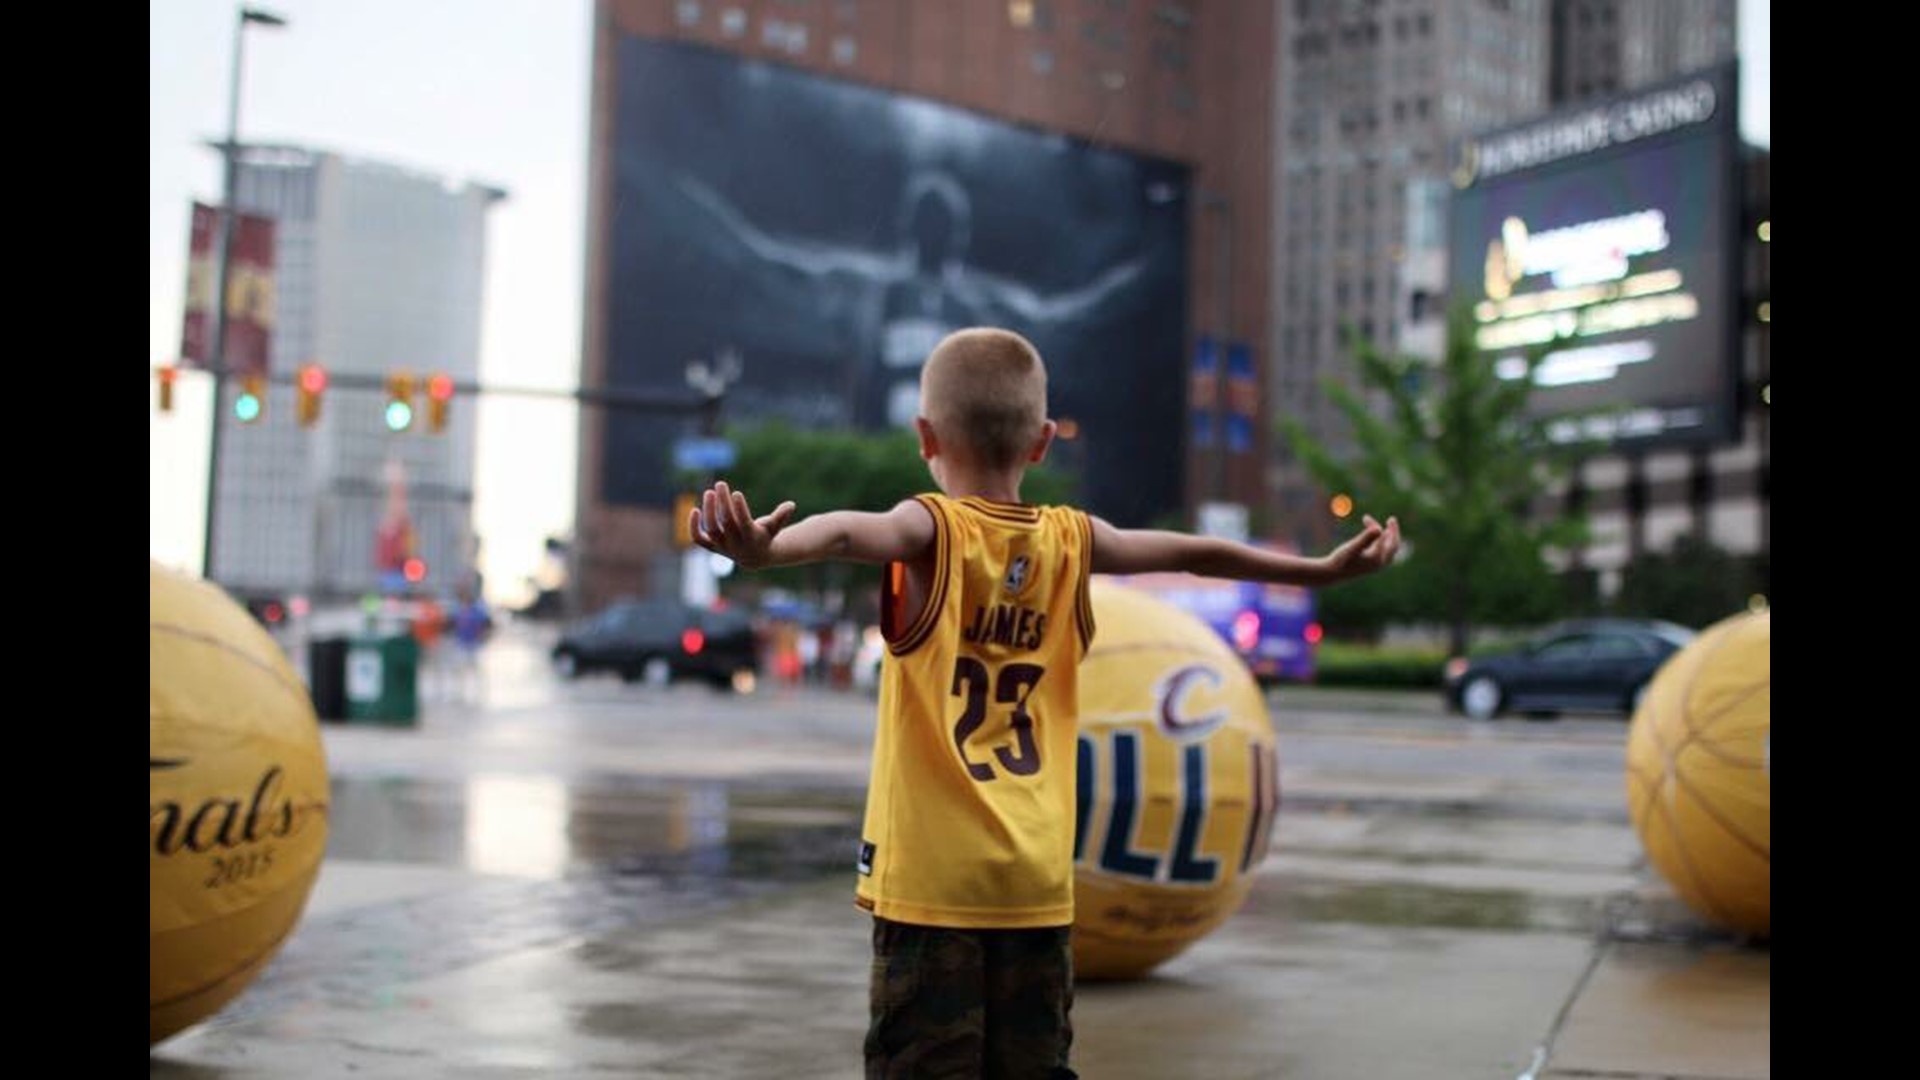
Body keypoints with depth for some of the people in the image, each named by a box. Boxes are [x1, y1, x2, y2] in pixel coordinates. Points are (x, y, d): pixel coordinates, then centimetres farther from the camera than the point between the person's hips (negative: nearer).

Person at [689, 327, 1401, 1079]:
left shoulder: (930, 531, -7)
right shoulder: (1070, 540, 6)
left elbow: (847, 533, -29)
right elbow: (1196, 554, 17)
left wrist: (761, 550, -48)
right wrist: (1323, 570, 30)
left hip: (933, 876, -4)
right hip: (1040, 876, 4)